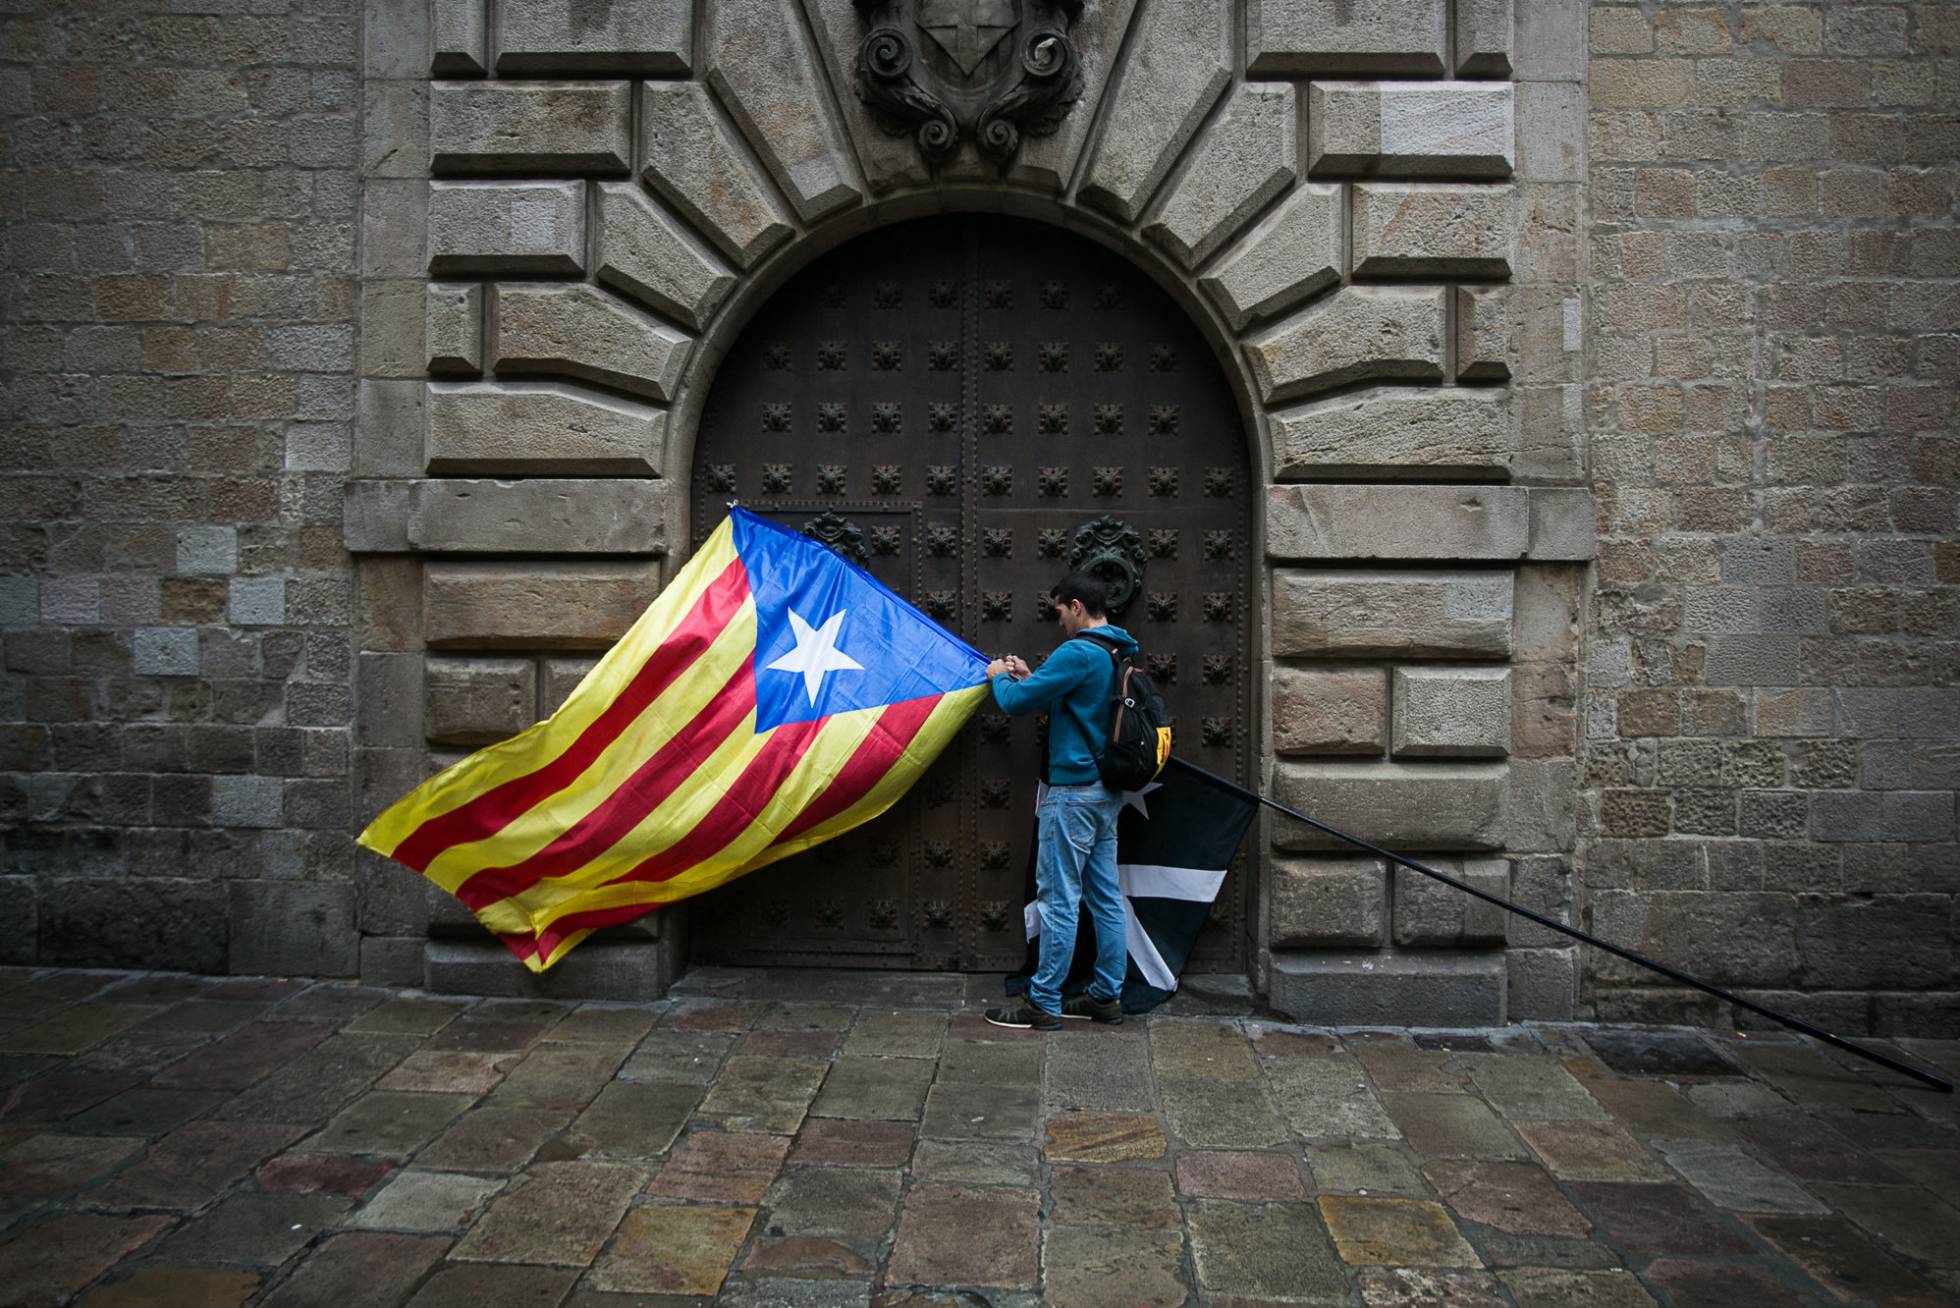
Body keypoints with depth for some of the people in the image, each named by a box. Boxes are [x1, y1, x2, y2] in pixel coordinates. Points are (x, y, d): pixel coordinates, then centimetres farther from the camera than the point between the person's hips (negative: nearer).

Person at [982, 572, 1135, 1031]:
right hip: (1106, 791, 9)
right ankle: (1107, 996, 20)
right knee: (1105, 898, 12)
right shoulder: (1120, 654, 13)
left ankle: (1043, 1004, 4)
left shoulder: (1078, 653, -17)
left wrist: (1000, 678, 7)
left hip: (1073, 791, -9)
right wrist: (1029, 677, 21)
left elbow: (1017, 701, -14)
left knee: (1059, 899, -3)